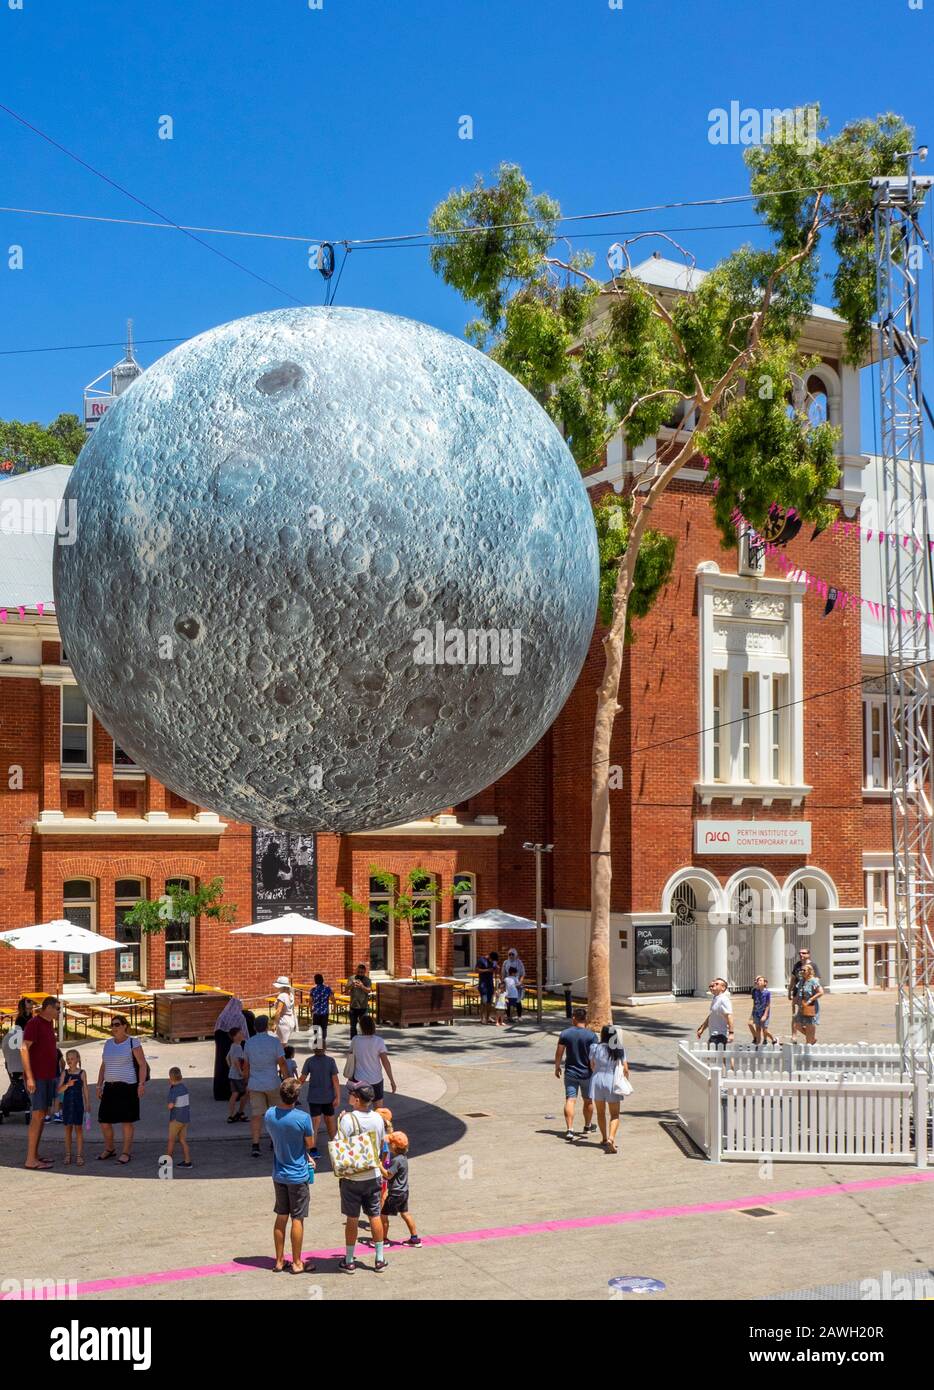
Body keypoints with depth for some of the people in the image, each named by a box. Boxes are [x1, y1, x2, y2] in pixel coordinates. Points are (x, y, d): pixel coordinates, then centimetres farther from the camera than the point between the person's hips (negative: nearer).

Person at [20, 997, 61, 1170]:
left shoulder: (49, 1024, 14)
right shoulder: (33, 1024, -14)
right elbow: (24, 1049, -20)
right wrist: (29, 1077, -25)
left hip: (48, 1076, 9)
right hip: (37, 1077, -9)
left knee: (42, 1115, 10)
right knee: (38, 1115, -10)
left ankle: (35, 1155, 15)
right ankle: (31, 1159, -9)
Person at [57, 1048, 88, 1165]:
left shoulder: (82, 1073, -1)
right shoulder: (64, 1073, 2)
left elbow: (85, 1089, 5)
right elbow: (59, 1090, -4)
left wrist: (87, 1104, 5)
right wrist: (67, 1085, -23)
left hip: (78, 1103, -2)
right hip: (67, 1103, 2)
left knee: (78, 1128, -2)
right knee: (68, 1128, 6)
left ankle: (80, 1155, 0)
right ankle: (68, 1154, 14)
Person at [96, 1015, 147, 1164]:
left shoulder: (133, 1043, -5)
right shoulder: (108, 1043, 12)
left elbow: (142, 1064, -8)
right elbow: (103, 1066, 17)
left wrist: (142, 1084, -17)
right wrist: (99, 1086, 11)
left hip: (127, 1086, -6)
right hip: (110, 1087, 6)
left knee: (127, 1120, -2)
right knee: (104, 1120, 6)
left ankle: (126, 1153, 8)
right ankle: (109, 1150, 25)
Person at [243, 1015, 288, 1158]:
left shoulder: (249, 1042, -1)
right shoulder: (274, 1041, -10)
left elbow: (246, 1064, 6)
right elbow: (282, 1062, -12)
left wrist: (247, 1081, 18)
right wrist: (285, 1076, 1)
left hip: (255, 1084, 1)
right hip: (272, 1083, -1)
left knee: (256, 1115, 1)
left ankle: (255, 1145, -9)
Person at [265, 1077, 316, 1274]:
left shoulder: (269, 1115, -6)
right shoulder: (302, 1118, -22)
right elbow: (310, 1143, -8)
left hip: (278, 1175, 5)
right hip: (298, 1175, -4)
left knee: (281, 1217, 14)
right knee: (297, 1219, 5)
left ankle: (279, 1260, 21)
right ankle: (297, 1263, 13)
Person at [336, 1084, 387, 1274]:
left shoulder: (347, 1119, -20)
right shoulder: (377, 1118, -3)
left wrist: (340, 1121, -7)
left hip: (352, 1177, -4)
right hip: (373, 1175, 4)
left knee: (352, 1219, 6)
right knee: (375, 1216, 13)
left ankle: (349, 1261, 15)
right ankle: (380, 1259, 19)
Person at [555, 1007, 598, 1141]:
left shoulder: (565, 1034, -5)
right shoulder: (591, 1035, -9)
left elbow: (559, 1053, -2)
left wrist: (557, 1067, 12)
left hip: (570, 1072, 0)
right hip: (587, 1073, 0)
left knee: (570, 1100, -2)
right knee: (588, 1100, 17)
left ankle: (569, 1129, -15)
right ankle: (587, 1127, 33)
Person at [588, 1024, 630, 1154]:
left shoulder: (595, 1048, -7)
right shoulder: (620, 1050, -6)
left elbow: (592, 1066, 3)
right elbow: (625, 1069, -6)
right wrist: (626, 1081, 12)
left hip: (598, 1081, 1)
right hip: (612, 1081, -1)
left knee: (600, 1113, 19)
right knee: (615, 1114, 4)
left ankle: (604, 1138, 29)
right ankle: (611, 1138, -17)